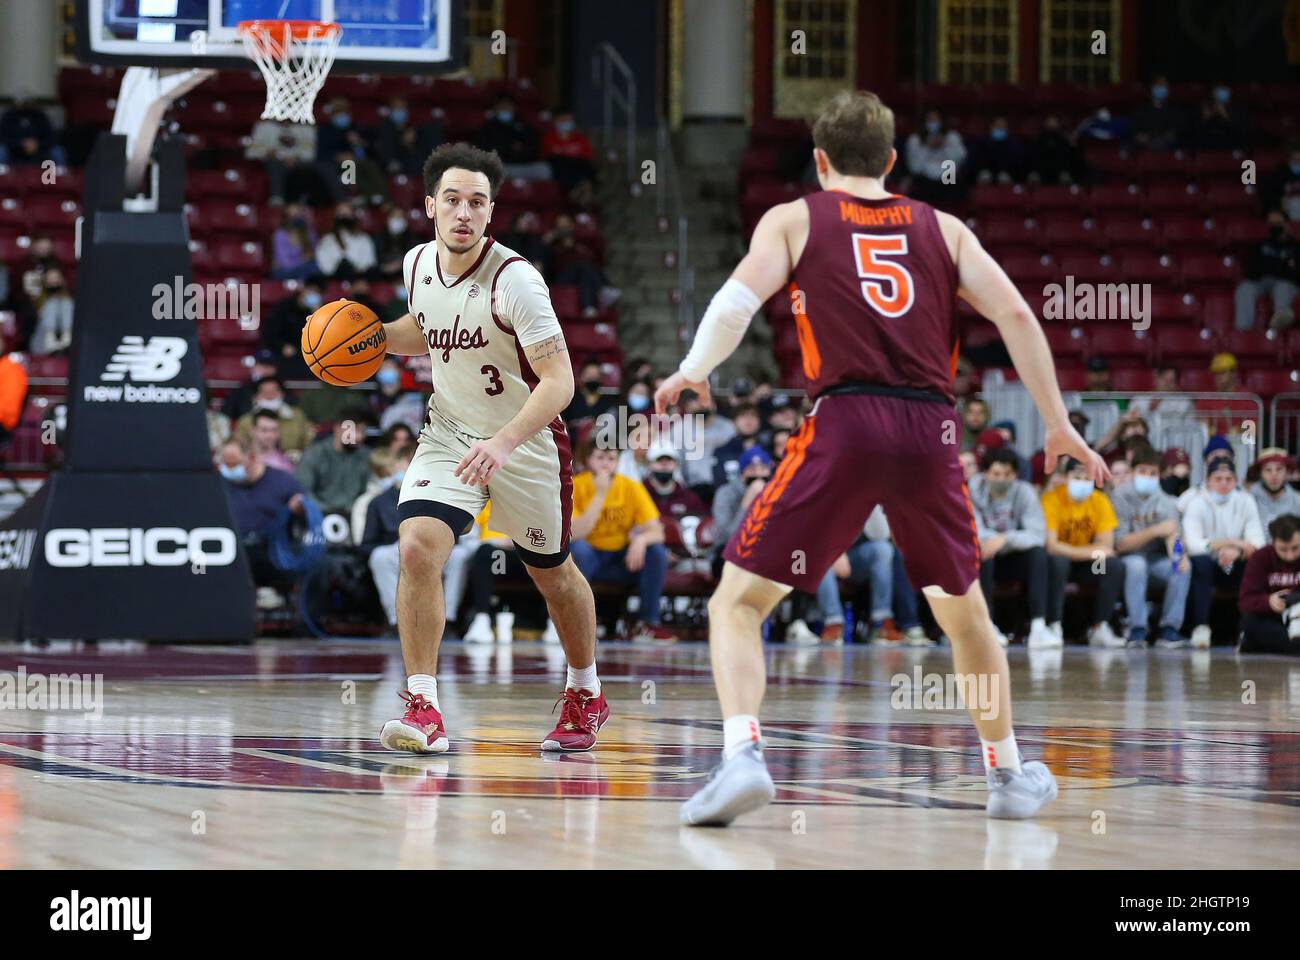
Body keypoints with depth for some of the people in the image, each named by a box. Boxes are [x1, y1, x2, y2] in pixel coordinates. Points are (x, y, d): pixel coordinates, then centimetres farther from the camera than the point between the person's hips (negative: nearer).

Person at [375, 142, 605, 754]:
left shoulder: (514, 280, -25)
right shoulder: (418, 264, -6)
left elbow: (559, 381, -28)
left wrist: (503, 442, -41)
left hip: (526, 440, -4)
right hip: (448, 434, 4)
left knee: (552, 572, 14)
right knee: (417, 547, -21)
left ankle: (586, 696, 40)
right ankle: (423, 710, -19)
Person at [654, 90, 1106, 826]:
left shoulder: (794, 220, 13)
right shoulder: (942, 229, 19)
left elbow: (739, 299, -5)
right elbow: (1014, 315, 9)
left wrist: (691, 373, 9)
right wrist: (1059, 426, 12)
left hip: (843, 425, -3)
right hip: (930, 433, 3)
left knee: (738, 602, 3)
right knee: (963, 612, 25)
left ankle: (743, 755, -20)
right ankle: (1010, 774, 33)